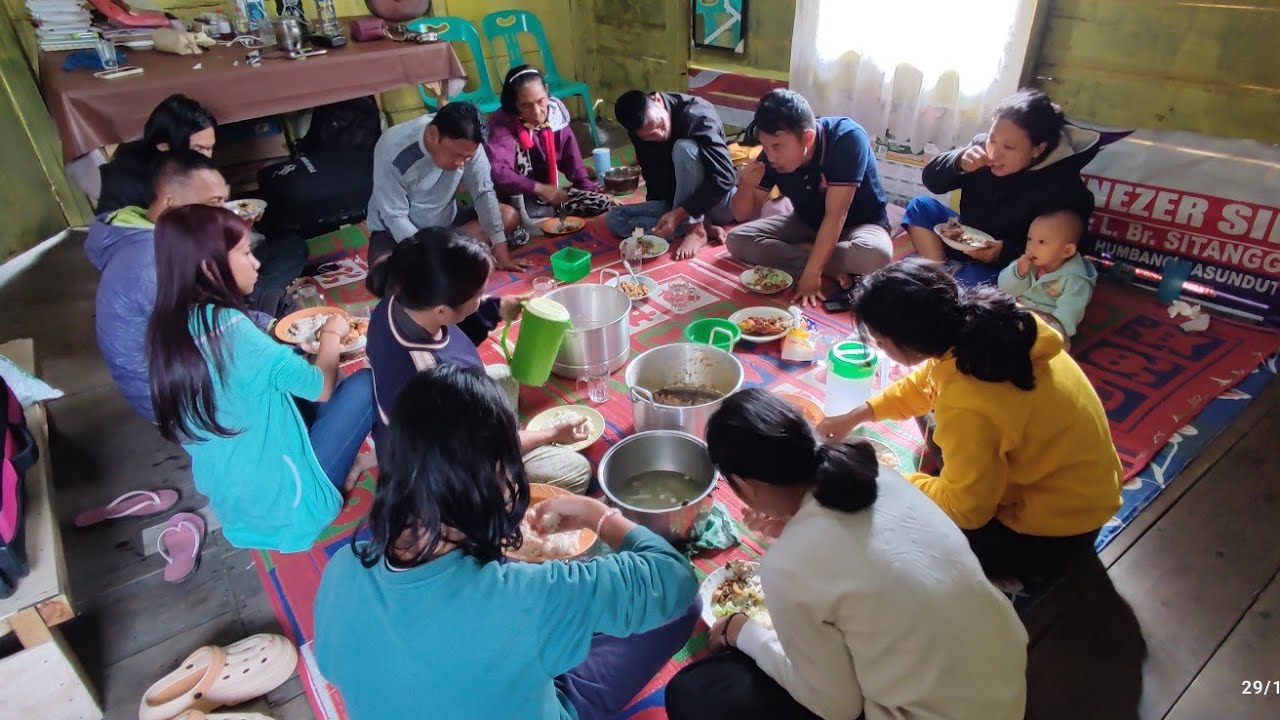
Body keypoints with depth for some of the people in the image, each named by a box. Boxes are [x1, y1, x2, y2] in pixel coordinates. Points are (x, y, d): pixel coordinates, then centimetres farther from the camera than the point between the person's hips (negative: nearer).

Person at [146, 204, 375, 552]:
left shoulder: (168, 326, 1)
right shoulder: (228, 328, -25)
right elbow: (321, 387, -16)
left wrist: (316, 341, 10)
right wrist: (331, 334, 2)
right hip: (283, 502, -8)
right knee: (365, 384, 0)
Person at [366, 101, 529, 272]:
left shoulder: (466, 144, -18)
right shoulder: (393, 150, -28)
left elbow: (484, 193, -14)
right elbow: (395, 217, -24)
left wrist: (501, 252, -20)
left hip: (446, 222, 5)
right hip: (395, 229, -4)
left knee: (509, 216, -8)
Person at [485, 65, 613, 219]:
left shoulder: (556, 115, -7)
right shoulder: (502, 124, -21)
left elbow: (572, 160, 1)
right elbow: (496, 171, -36)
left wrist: (590, 191, -9)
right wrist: (538, 188, -41)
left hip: (551, 191, 5)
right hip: (518, 198, -4)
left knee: (604, 203, -8)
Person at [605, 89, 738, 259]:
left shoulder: (696, 115, -24)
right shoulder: (641, 131, -6)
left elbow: (724, 177, -30)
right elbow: (653, 178, 5)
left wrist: (678, 214, -33)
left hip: (717, 201, -6)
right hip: (677, 202, 6)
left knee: (683, 148, -31)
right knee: (616, 218, -13)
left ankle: (696, 228, -21)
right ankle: (705, 227, -17)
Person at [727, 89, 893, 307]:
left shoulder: (847, 139, -30)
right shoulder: (774, 154, -17)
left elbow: (836, 215, -32)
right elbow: (742, 214, -10)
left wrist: (811, 273, -37)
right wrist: (746, 184, -31)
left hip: (858, 224, -4)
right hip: (806, 223, 5)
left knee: (875, 255, -39)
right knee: (737, 240, -16)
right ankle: (829, 269, -17)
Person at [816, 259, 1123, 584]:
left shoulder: (968, 408, -37)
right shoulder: (983, 321, -14)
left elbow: (964, 509, -22)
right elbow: (924, 384, 7)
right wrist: (855, 416, 9)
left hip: (1053, 534, -8)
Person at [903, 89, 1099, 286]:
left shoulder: (1064, 188, -23)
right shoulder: (982, 144, -11)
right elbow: (931, 181, -7)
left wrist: (1005, 252, -30)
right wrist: (959, 162, -28)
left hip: (1009, 267, -6)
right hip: (967, 242, 6)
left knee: (970, 280, -37)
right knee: (921, 206, -11)